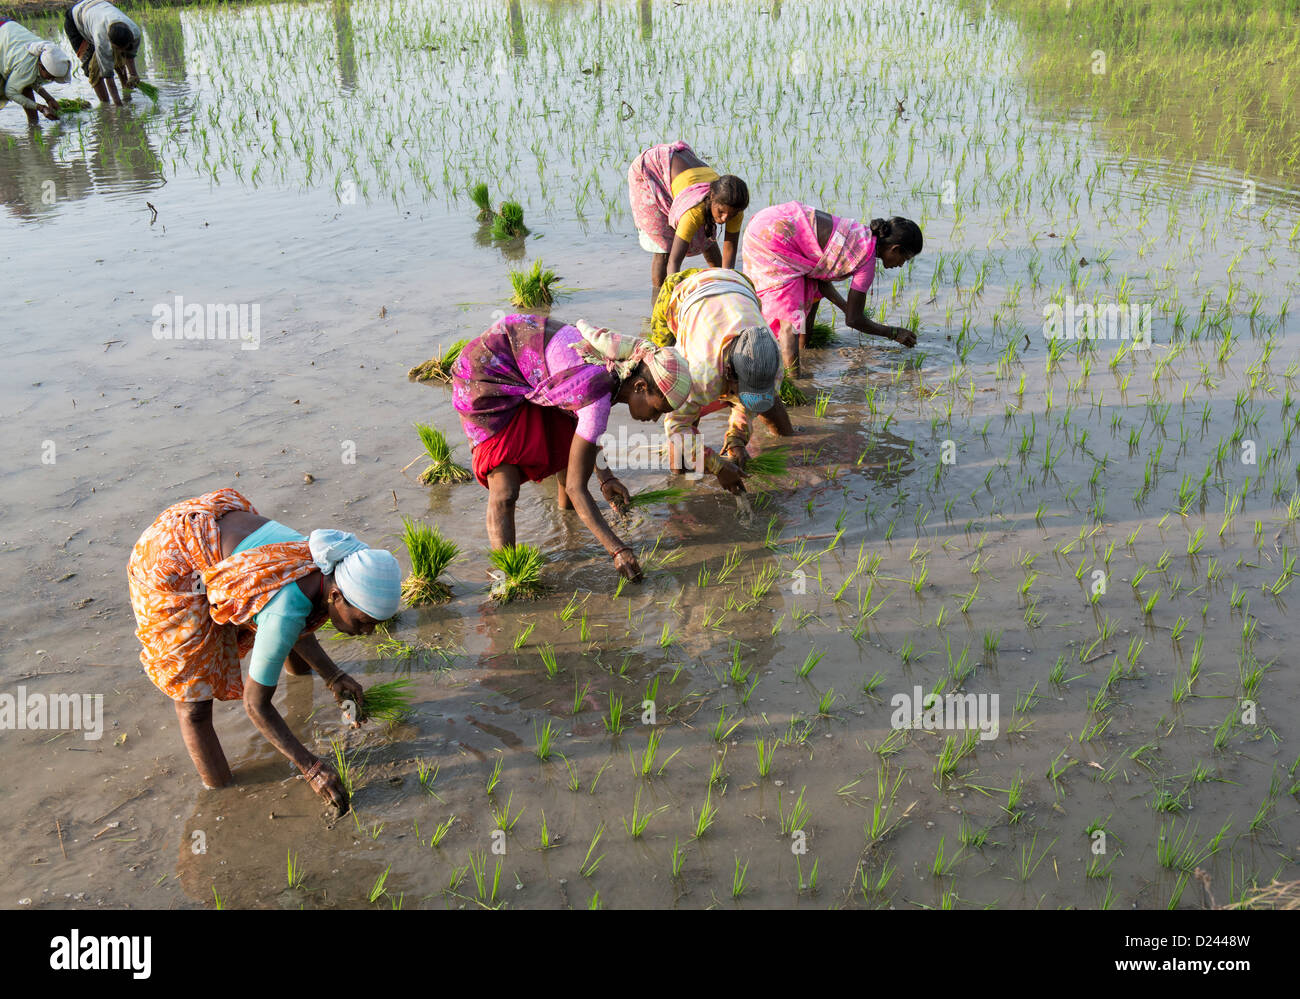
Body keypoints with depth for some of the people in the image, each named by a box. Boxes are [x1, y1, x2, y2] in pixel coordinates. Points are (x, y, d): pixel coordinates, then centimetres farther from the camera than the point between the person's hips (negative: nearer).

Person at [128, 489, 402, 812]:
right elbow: (255, 704, -24)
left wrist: (332, 677, 3)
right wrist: (310, 767, -20)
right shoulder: (287, 612, -36)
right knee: (193, 699, -4)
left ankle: (297, 667, 64)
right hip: (172, 565, -8)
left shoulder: (332, 569, -15)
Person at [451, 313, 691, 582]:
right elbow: (576, 487, -27)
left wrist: (604, 476, 5)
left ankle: (565, 505, 55)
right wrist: (618, 549, -28)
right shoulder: (599, 397, -31)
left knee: (567, 435, 25)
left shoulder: (624, 365, -7)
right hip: (485, 371, -9)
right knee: (505, 492, -20)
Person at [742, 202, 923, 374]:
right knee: (790, 317, -10)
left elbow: (820, 275, 23)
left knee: (812, 290, 23)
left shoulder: (863, 234, 15)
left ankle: (802, 352, 32)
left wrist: (848, 308, 25)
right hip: (771, 240, -10)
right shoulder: (867, 261, -9)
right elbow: (853, 320, -2)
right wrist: (894, 333, 10)